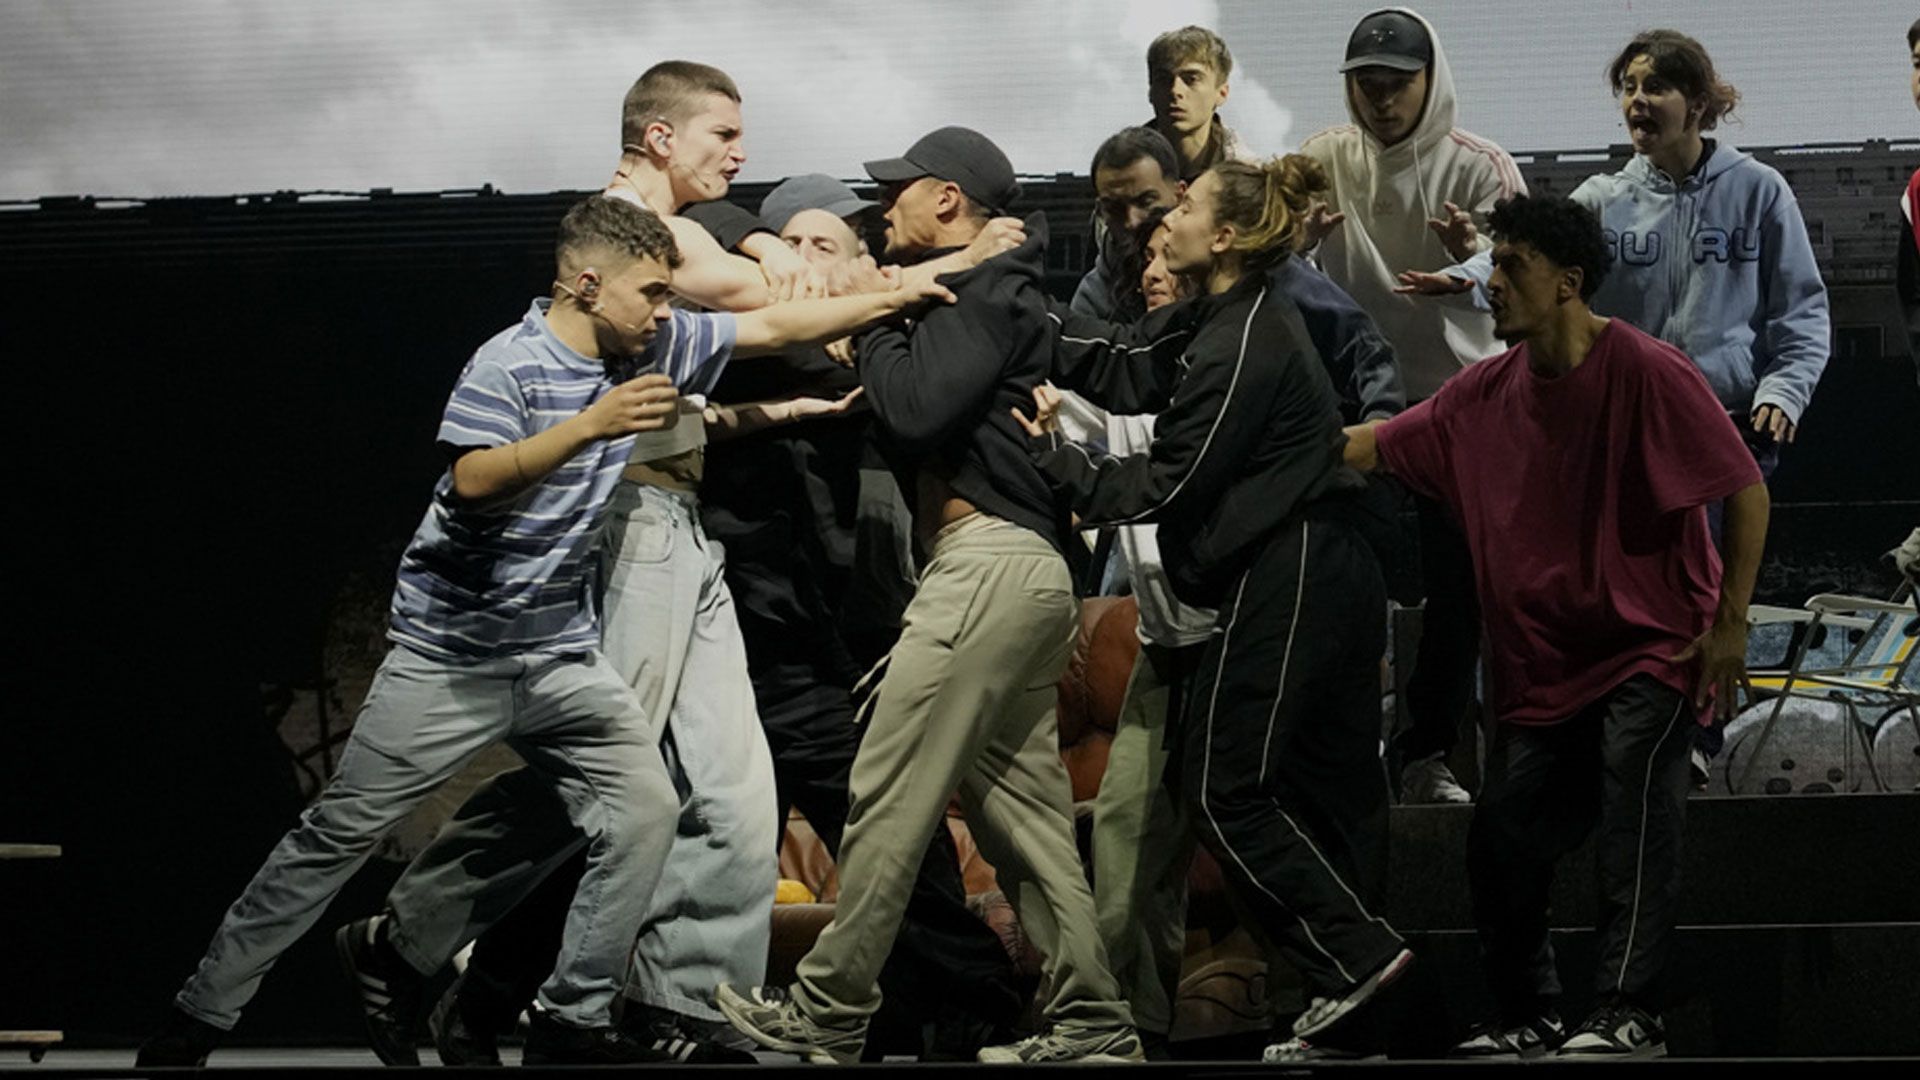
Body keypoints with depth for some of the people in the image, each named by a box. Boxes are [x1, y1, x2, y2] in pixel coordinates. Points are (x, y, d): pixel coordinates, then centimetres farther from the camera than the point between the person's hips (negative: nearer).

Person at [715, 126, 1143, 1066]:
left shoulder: (980, 289, -7)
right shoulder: (995, 292, 24)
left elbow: (917, 407, -19)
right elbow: (915, 417, 20)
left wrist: (871, 323, -4)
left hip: (987, 563, -11)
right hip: (1023, 568, 11)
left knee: (888, 794, -7)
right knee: (1022, 808, 9)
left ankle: (827, 1014, -4)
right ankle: (1090, 1023, 7)